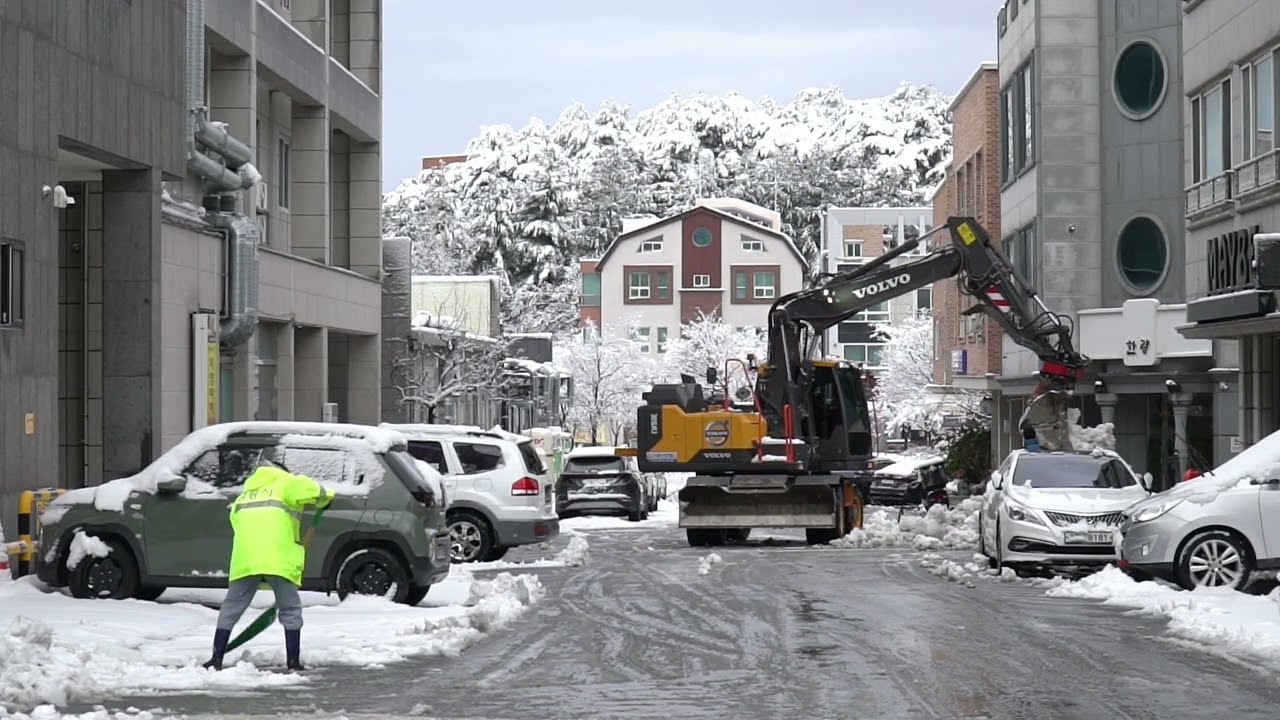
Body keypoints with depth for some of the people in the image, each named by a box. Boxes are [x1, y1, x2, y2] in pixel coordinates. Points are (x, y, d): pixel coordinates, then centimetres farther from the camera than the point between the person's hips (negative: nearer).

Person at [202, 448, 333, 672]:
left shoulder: (242, 498, 27)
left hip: (244, 560, 4)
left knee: (231, 607, 12)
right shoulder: (285, 484, 10)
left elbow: (239, 527, 21)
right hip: (279, 561, -4)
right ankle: (293, 660, 5)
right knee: (290, 609, 8)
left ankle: (217, 659, 10)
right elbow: (308, 488, -9)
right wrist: (323, 498, 14)